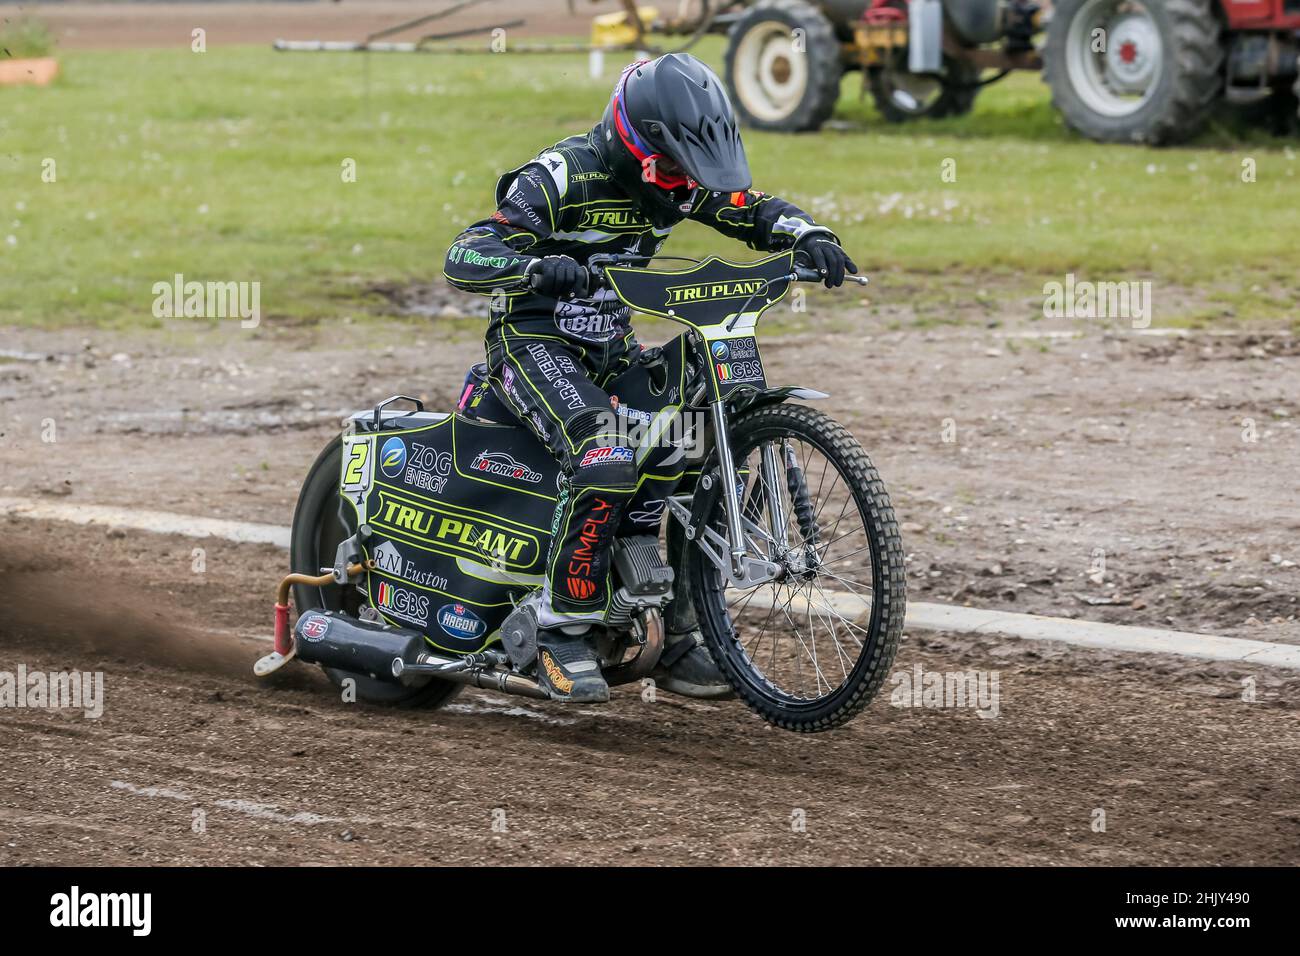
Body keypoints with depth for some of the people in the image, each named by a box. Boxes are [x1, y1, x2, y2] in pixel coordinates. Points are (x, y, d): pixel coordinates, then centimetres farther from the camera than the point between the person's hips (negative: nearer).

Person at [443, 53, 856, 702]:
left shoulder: (675, 182, 1)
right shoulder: (562, 177, -21)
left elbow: (756, 210, 5)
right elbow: (464, 258, -29)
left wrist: (809, 237, -18)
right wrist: (540, 267, -49)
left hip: (610, 348, 8)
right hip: (533, 339, -8)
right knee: (606, 464, -32)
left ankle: (676, 626, 7)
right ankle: (561, 629, -19)